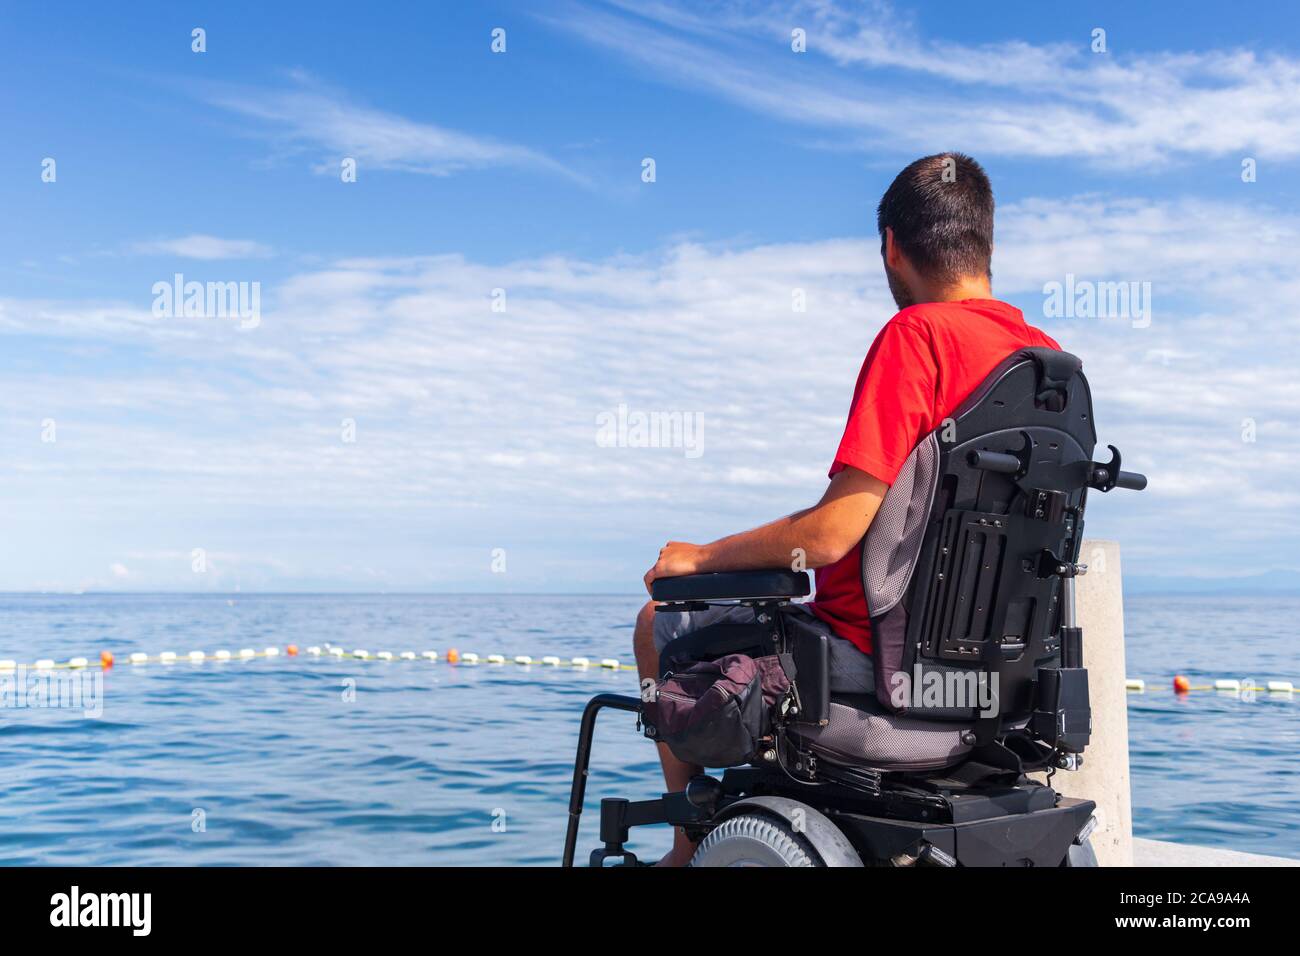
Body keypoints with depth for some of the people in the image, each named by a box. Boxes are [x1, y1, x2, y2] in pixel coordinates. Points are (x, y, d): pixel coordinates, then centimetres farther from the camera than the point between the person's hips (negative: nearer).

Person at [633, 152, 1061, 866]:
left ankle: (691, 847, 24)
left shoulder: (916, 334, -20)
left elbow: (831, 533, -25)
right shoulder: (1050, 358, 3)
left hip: (873, 657, -8)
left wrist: (701, 557, -8)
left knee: (659, 626, 14)